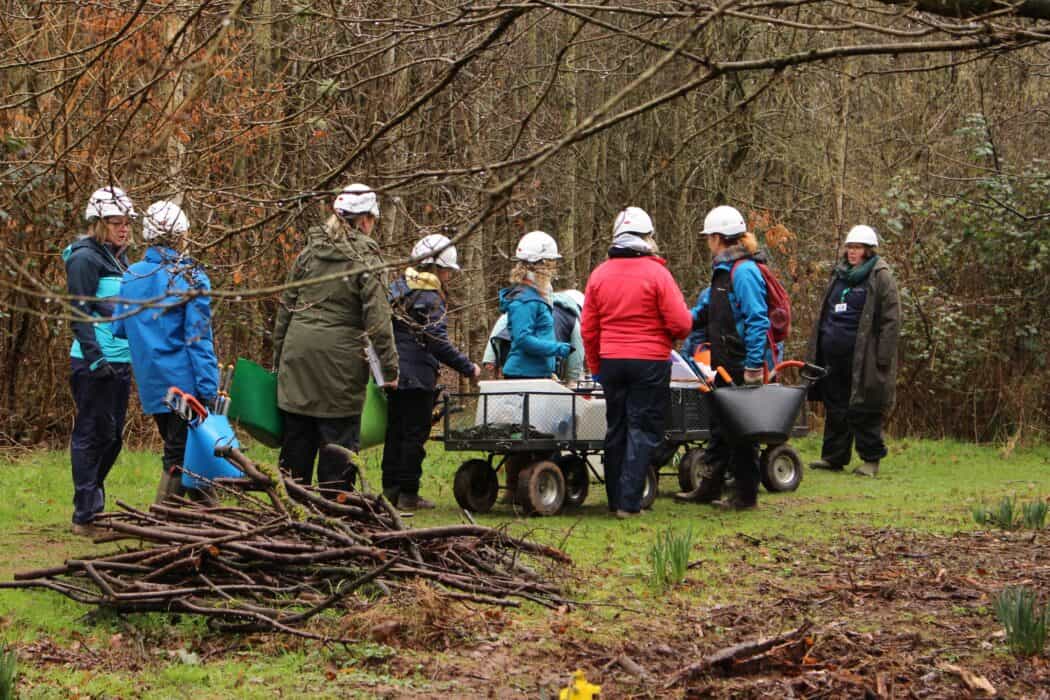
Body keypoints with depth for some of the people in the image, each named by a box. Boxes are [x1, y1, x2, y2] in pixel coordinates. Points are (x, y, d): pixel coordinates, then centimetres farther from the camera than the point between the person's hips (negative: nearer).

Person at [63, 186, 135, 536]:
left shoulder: (118, 258, 17)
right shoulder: (85, 258, -10)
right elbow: (79, 313, -16)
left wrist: (139, 353, 22)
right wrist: (95, 359, -21)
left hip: (121, 362, 9)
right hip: (94, 365, -9)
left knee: (112, 437, 13)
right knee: (92, 435, -5)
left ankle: (93, 504, 24)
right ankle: (85, 517, -1)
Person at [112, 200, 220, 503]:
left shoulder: (132, 275, 6)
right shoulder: (189, 276, -10)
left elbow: (119, 329, 11)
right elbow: (199, 338, -13)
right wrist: (209, 390, -13)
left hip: (150, 384, 6)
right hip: (183, 381, -6)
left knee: (175, 449, 17)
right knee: (179, 455, 0)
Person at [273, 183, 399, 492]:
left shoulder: (309, 253, 10)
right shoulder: (365, 258, -6)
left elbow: (286, 307, 14)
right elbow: (377, 318, -10)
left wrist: (278, 356, 21)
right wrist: (389, 368, -6)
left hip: (298, 352, 5)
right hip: (340, 359, -5)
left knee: (296, 437, 12)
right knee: (339, 440, 1)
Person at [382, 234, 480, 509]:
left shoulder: (397, 287, 11)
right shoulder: (430, 298, -13)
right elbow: (438, 342, -19)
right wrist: (468, 368, -14)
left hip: (395, 373, 8)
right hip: (417, 376, -8)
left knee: (395, 431, 14)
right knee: (415, 433, 0)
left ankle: (391, 489, 18)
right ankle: (408, 494, 2)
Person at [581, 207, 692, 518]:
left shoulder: (599, 275, 5)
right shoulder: (656, 273, -10)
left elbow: (588, 329, 8)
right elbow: (681, 323, -12)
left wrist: (596, 368, 18)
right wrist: (670, 336, 11)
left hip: (611, 361, 5)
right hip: (650, 362, -5)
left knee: (616, 429, 14)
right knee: (643, 431, -1)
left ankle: (615, 500, 18)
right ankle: (629, 502, -7)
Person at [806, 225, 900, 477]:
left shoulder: (881, 277, -4)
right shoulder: (839, 275, 17)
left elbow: (891, 319, -8)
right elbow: (825, 313, 25)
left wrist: (883, 357, -15)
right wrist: (815, 349, 20)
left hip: (863, 358, -7)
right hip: (834, 355, 7)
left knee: (864, 411, -3)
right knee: (835, 408, 11)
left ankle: (870, 459, 6)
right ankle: (834, 457, 19)